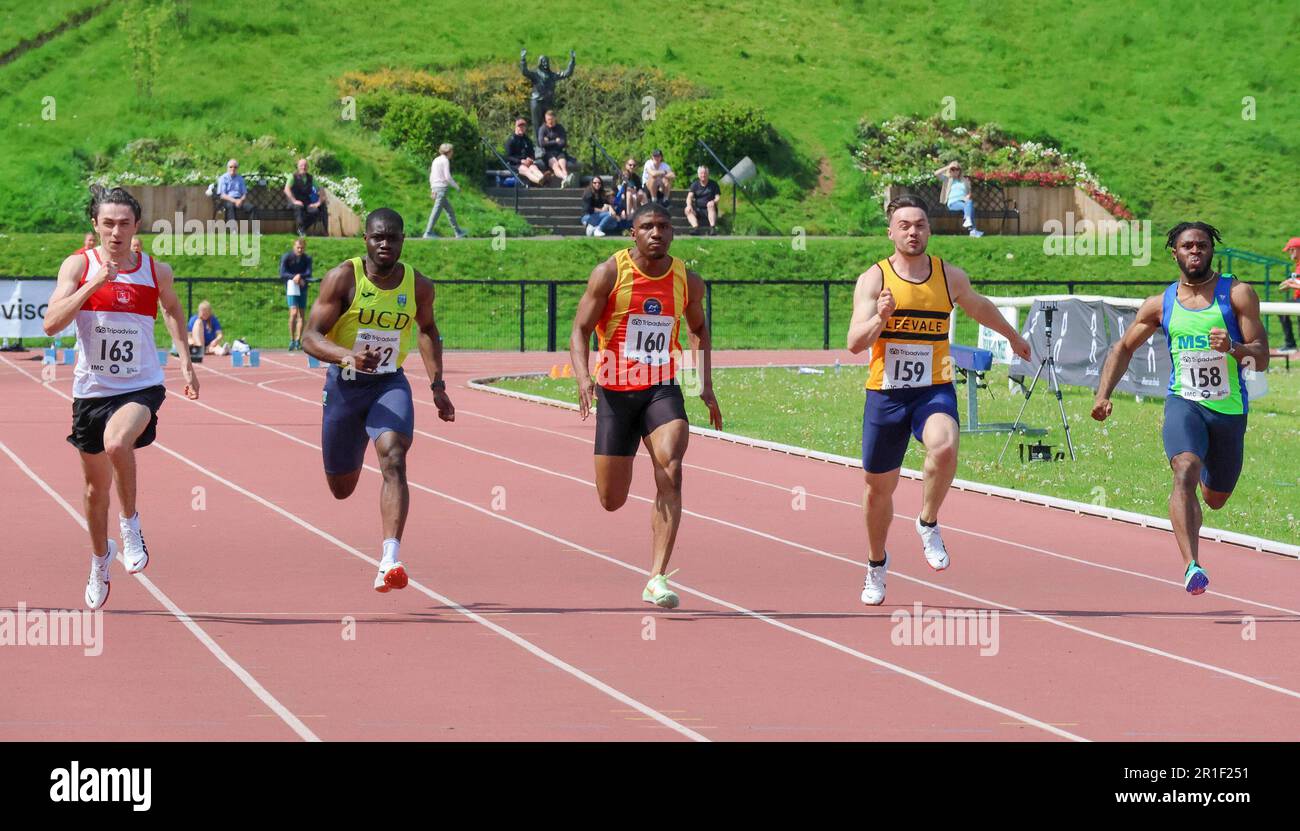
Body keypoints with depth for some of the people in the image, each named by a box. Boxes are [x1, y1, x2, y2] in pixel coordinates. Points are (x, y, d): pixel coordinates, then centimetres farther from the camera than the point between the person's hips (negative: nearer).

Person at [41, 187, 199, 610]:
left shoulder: (157, 271, -1)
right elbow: (52, 324, -18)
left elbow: (172, 310, 21)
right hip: (91, 389, 2)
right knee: (97, 487, 13)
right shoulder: (78, 265, -6)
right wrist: (94, 283, -25)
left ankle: (130, 523, -10)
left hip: (141, 387, -2)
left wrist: (185, 360, 15)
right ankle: (100, 559, 39)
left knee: (117, 443, -34)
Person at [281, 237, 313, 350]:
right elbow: (282, 274, -13)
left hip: (303, 288, 4)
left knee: (301, 314, 4)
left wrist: (300, 276, -27)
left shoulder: (307, 258, 4)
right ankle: (292, 340, -12)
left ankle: (298, 341, 10)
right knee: (294, 313, -17)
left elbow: (308, 274, -7)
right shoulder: (287, 257, -5)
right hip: (291, 287, -4)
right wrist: (295, 278, -25)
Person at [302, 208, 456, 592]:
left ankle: (390, 560, -34)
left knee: (394, 461, -26)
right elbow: (310, 337, -17)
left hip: (391, 384, 1)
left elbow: (427, 329, 18)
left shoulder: (419, 286, -3)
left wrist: (437, 385, 11)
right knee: (341, 489, 12)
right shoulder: (343, 278, -13)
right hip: (345, 384, -1)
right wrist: (347, 355, -36)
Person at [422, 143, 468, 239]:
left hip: (435, 188, 9)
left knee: (450, 211, 14)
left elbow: (431, 177, 18)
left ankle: (458, 232, 19)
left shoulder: (436, 160, 17)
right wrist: (456, 186, -2)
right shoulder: (445, 160, -8)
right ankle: (428, 233, -12)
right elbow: (447, 177, -14)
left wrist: (432, 190, 22)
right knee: (437, 211, -9)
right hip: (442, 187, -9)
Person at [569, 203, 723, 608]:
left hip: (663, 391, 1)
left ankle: (657, 578, -25)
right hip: (616, 391, -1)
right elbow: (580, 331, -6)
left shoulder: (688, 281, 4)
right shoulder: (610, 273, -6)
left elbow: (700, 328, 23)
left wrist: (707, 385, 16)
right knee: (612, 501, 4)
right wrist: (583, 377, -24)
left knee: (670, 472, -24)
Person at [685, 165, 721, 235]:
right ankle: (695, 227, -44)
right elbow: (690, 196, -3)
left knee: (711, 205, -35)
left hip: (710, 209, -2)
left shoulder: (713, 184, 7)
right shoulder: (695, 184, 10)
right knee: (687, 210, -24)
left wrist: (714, 201, -23)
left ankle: (712, 228, -43)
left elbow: (718, 197, 2)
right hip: (698, 209, 2)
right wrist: (689, 205, -25)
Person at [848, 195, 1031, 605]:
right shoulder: (873, 279, -5)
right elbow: (855, 343, -13)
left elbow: (980, 307, 26)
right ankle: (877, 564, 36)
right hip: (884, 394, 0)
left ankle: (928, 524, -6)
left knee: (944, 447, -32)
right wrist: (881, 317, -32)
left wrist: (1012, 336, 39)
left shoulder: (951, 277, 3)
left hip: (934, 390, 0)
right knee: (879, 486, 10)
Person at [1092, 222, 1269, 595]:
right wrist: (1103, 394, 2)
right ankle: (1191, 566, -40)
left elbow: (1261, 357, -8)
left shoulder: (1238, 294, -4)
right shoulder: (1161, 305, 3)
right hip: (1184, 401, -1)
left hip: (1230, 408, 1)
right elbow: (1124, 348, 15)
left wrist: (1232, 348, -30)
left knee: (1215, 498, 16)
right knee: (1185, 472, -30)